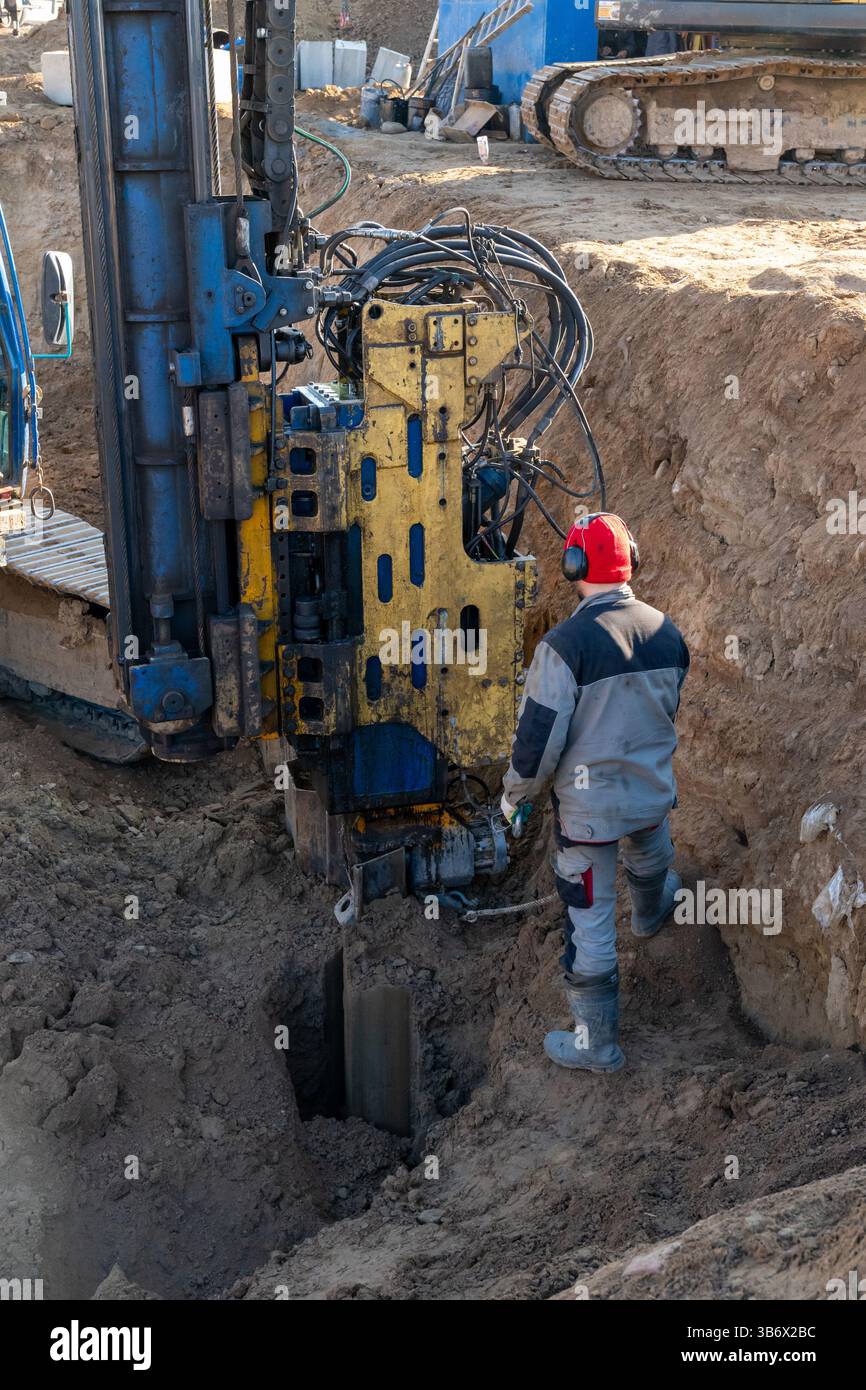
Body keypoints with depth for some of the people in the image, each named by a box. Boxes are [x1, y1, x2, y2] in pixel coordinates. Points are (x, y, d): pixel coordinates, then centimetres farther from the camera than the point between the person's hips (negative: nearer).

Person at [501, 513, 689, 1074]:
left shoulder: (565, 644, -26)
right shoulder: (666, 632, -7)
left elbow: (538, 737, -21)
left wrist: (516, 795, -3)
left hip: (588, 806, -5)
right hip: (653, 793, 5)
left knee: (590, 923, 8)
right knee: (650, 865, 37)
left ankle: (598, 1043, 21)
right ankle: (651, 914, 70)